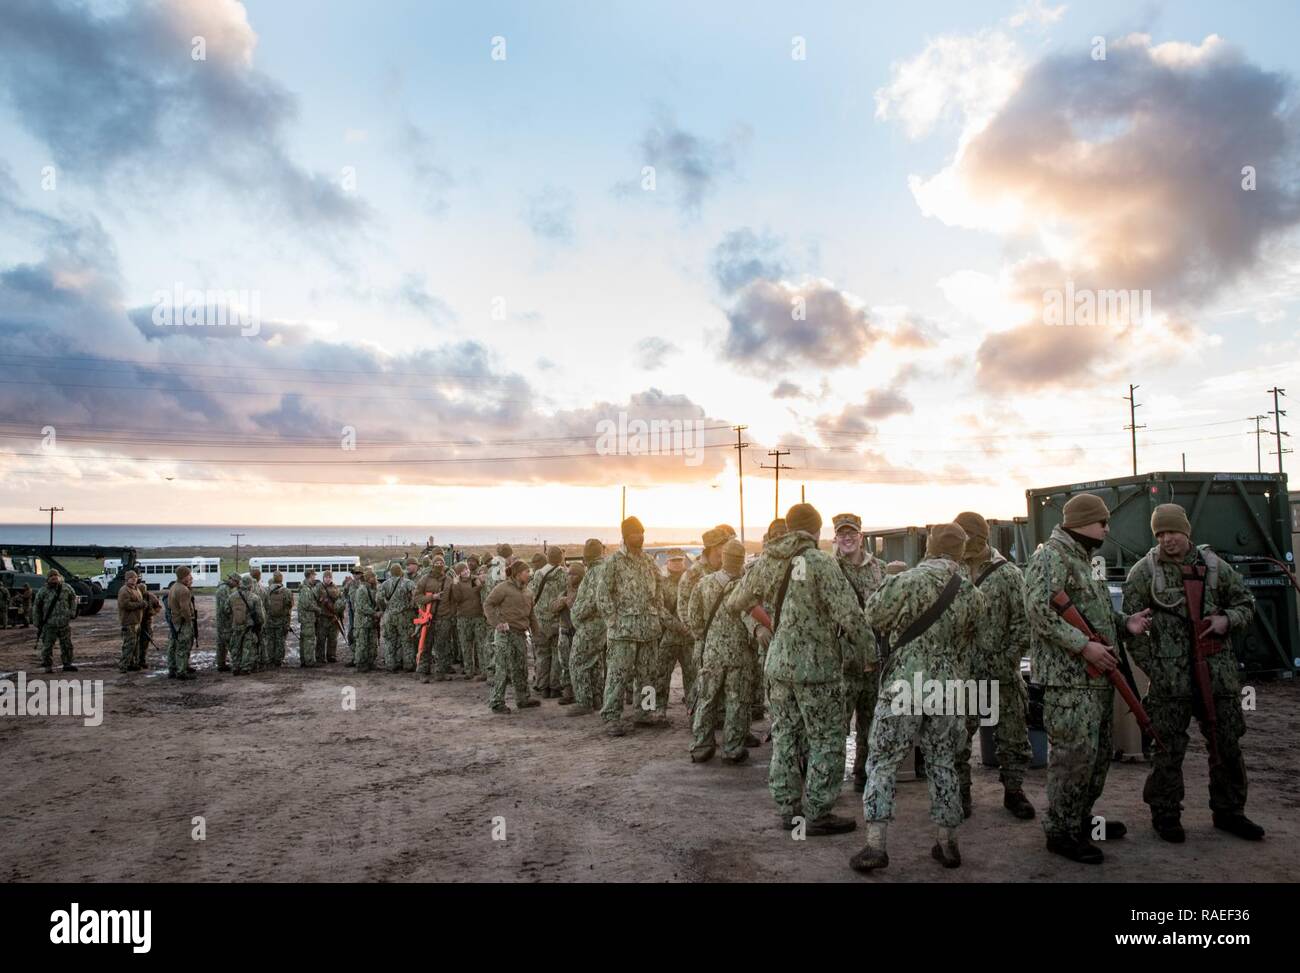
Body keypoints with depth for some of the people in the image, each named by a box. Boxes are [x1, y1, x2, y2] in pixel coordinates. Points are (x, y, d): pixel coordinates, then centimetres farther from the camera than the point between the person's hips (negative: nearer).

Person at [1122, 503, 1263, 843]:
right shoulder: (1143, 572, -3)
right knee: (1169, 750, 2)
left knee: (1227, 744, 13)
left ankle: (1228, 811, 29)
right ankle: (1165, 815, 16)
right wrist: (1153, 668, -8)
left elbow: (1245, 601, 17)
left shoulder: (1214, 566, 6)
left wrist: (1228, 619, -5)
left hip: (1218, 672, 4)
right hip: (1170, 677, -3)